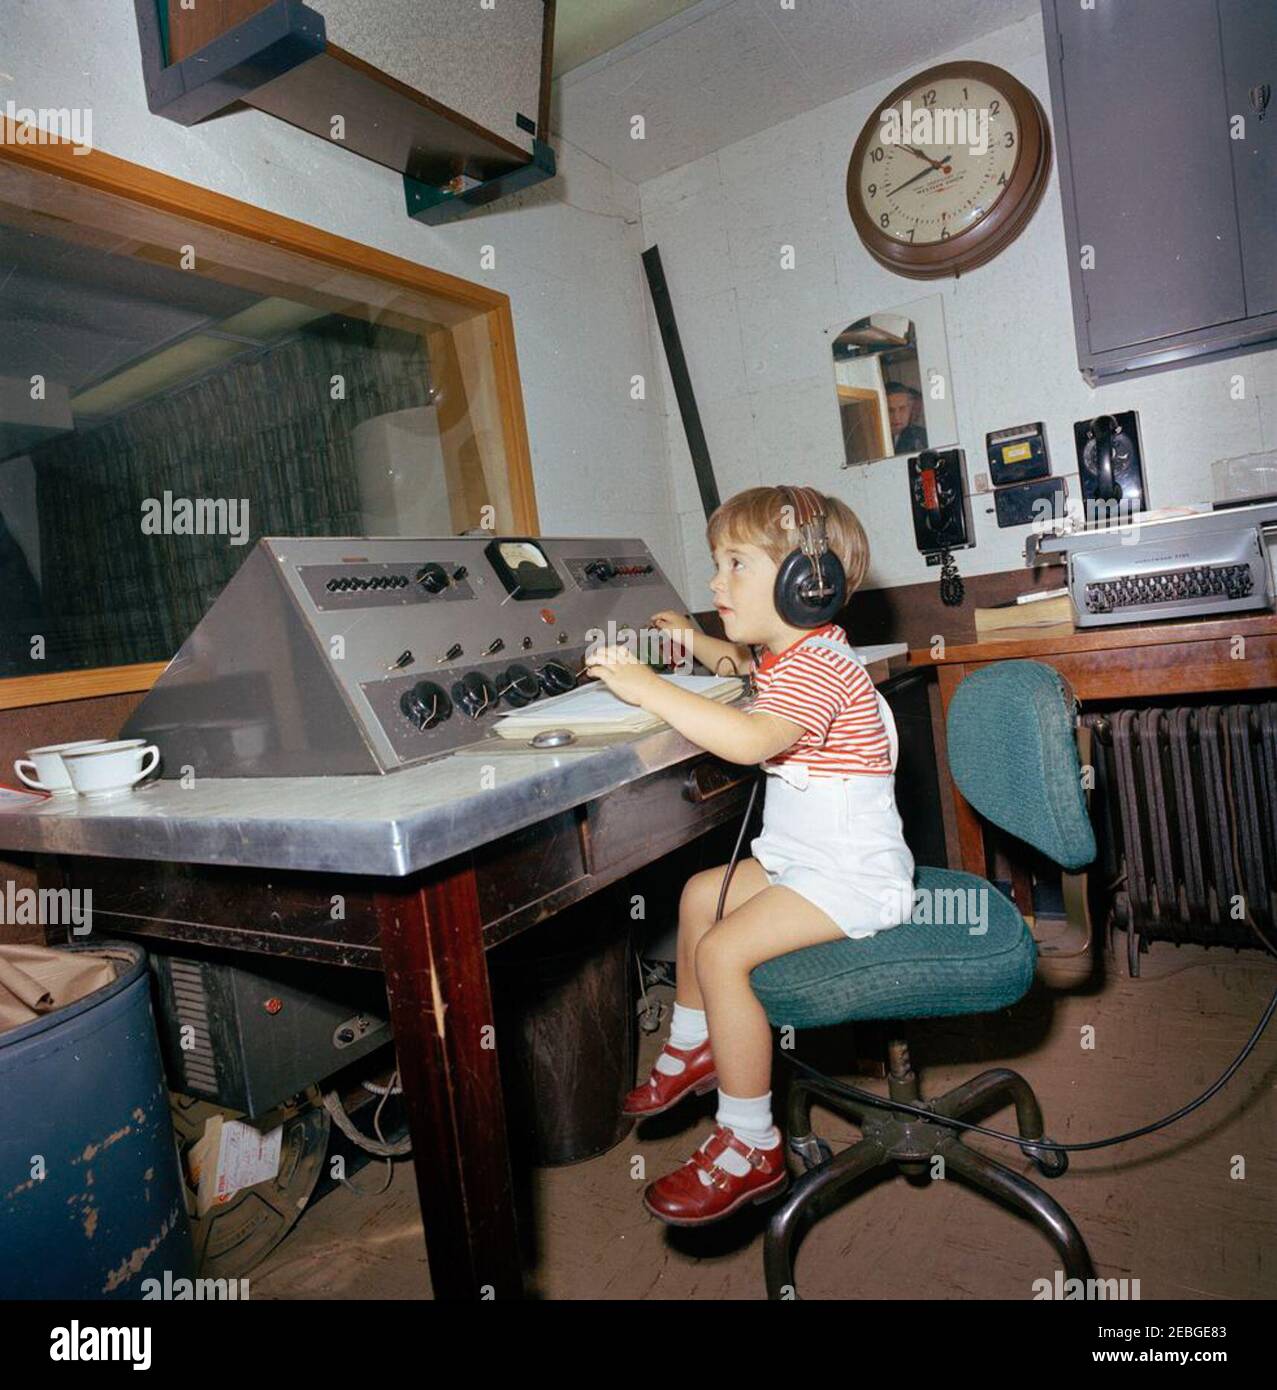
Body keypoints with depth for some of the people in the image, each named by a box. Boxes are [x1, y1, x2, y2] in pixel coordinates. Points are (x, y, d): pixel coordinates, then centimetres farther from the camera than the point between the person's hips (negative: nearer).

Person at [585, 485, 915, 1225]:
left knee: (723, 951, -22)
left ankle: (750, 1147, -6)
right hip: (801, 860, 11)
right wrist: (696, 641, 17)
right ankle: (695, 1049, 37)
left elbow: (750, 738, -42)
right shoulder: (793, 653, 9)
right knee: (701, 893, 19)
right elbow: (745, 659, 34)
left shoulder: (817, 666, -24)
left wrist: (648, 686, -37)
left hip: (852, 874, -11)